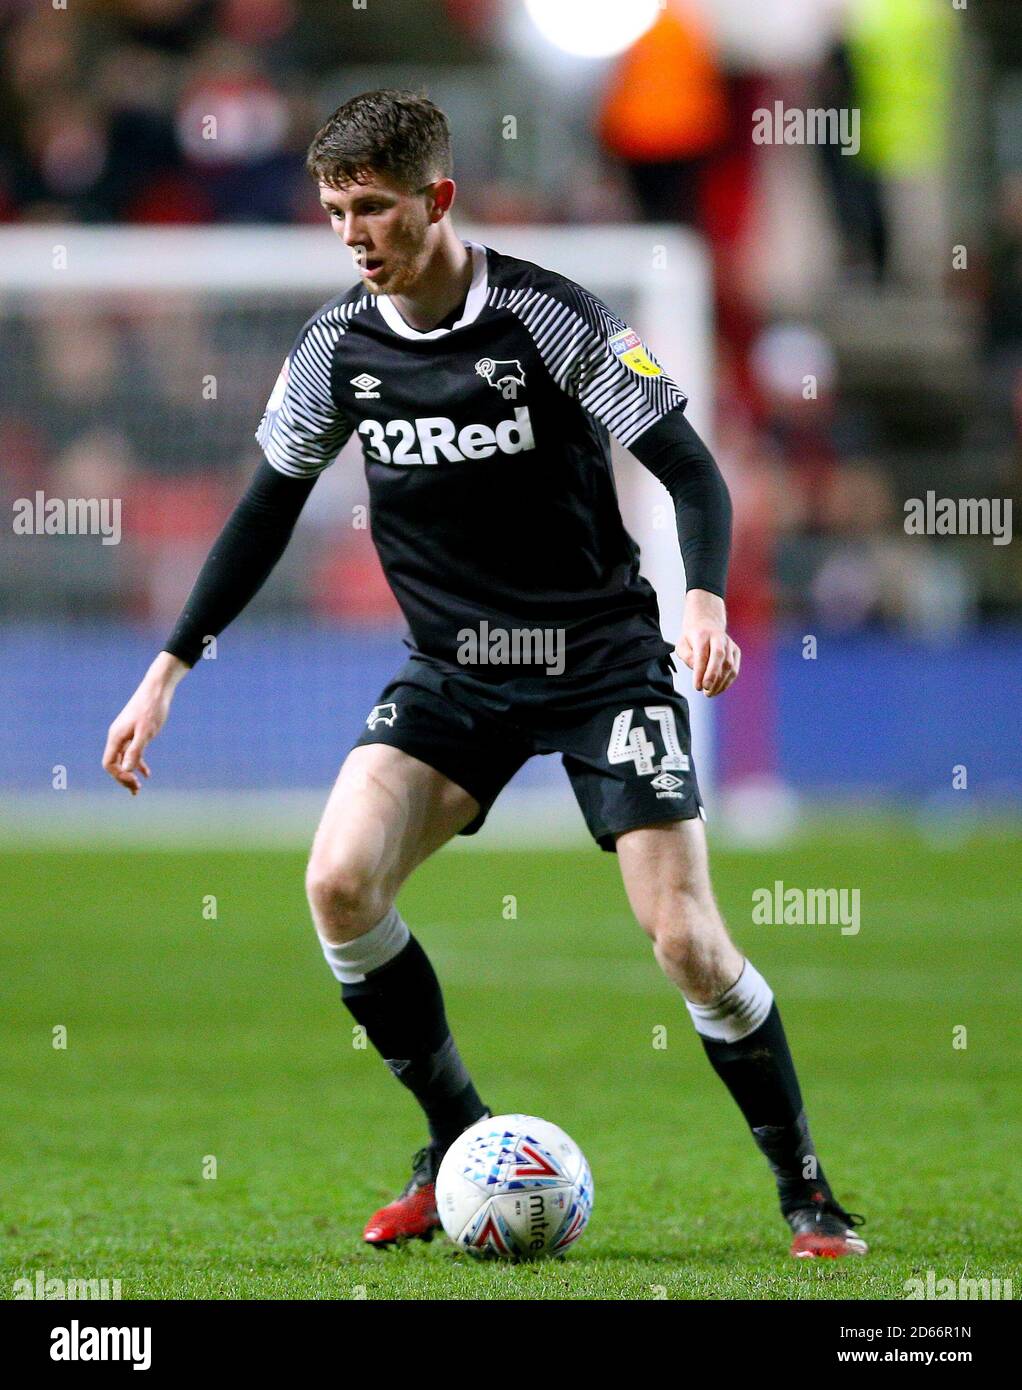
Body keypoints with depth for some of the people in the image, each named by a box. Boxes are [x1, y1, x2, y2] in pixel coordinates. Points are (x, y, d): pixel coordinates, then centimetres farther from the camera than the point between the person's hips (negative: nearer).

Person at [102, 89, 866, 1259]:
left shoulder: (546, 318, -16)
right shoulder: (335, 348, -2)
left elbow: (689, 468, -14)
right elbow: (269, 507, 11)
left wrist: (705, 601, -33)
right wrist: (169, 668, 7)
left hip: (602, 657, -4)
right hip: (453, 672, 4)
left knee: (685, 940, -14)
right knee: (339, 880, -18)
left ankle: (804, 1189, 6)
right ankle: (459, 1145, 0)